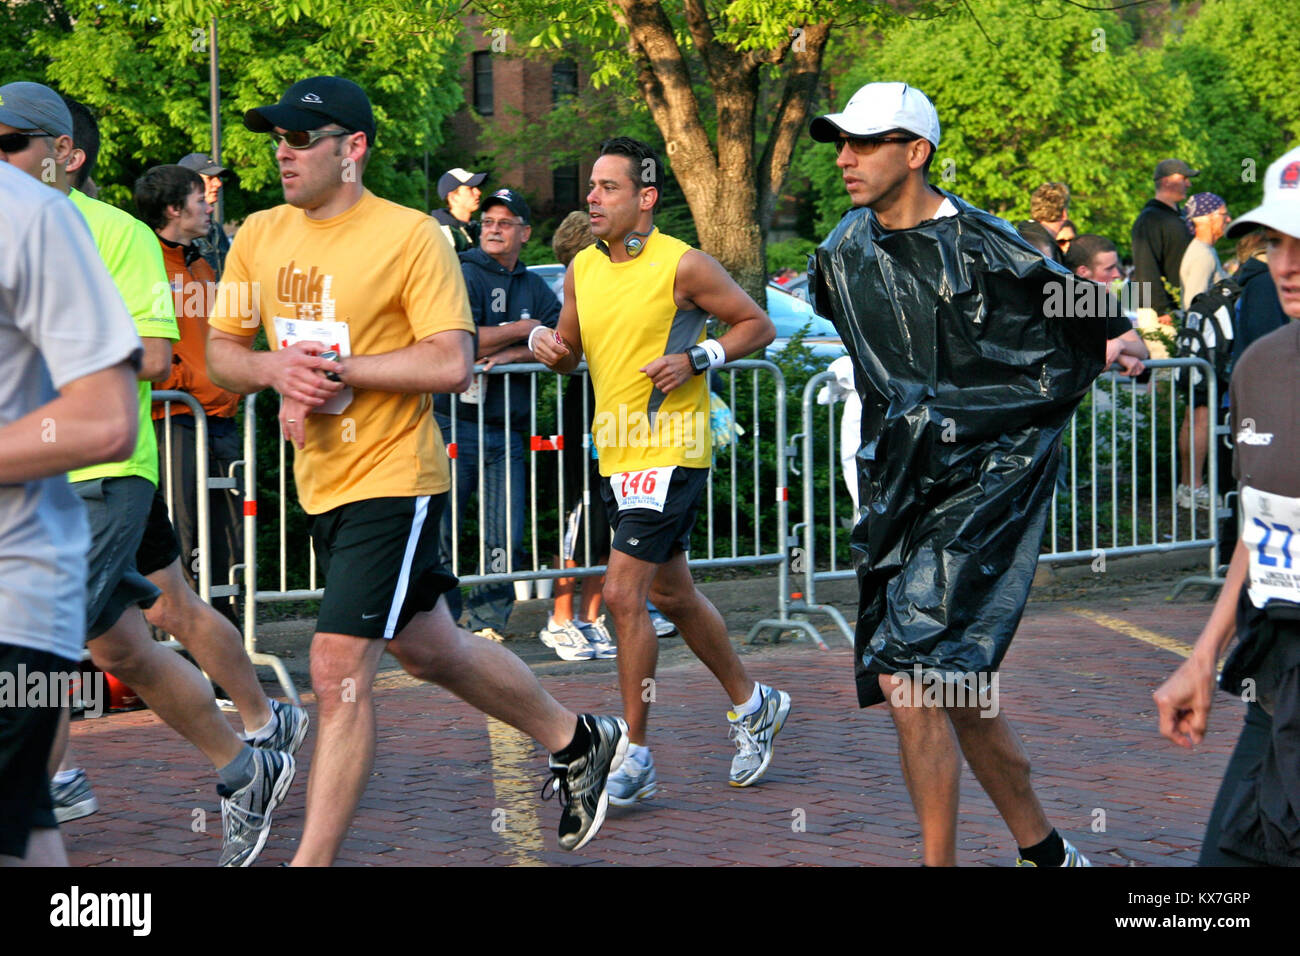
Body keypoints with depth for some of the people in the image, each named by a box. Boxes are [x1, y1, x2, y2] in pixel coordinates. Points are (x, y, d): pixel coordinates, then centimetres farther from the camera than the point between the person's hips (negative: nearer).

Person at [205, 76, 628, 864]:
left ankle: (314, 860, -4)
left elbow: (452, 364, -20)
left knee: (339, 671, -13)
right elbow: (221, 352, 11)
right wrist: (274, 368, -11)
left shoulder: (411, 237, -14)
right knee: (431, 650, 20)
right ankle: (579, 741, 41)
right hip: (322, 485, 8)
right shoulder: (260, 237, 5)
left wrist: (336, 368, -21)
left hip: (393, 481, -8)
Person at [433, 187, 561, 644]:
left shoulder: (535, 288, 16)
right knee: (438, 533, -6)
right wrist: (523, 330, -6)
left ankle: (489, 621, 13)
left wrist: (511, 355, -13)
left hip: (508, 431, 5)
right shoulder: (463, 275, -2)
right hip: (455, 423, -5)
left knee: (506, 538, 2)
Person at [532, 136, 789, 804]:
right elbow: (570, 352, 20)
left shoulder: (683, 266, -11)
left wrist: (696, 359, -16)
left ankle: (634, 758, -6)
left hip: (669, 452, -8)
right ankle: (751, 704, 37)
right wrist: (548, 346, -2)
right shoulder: (582, 268, 8)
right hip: (615, 453, 8)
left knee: (624, 594, -13)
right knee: (672, 595, 17)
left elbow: (757, 325, -3)